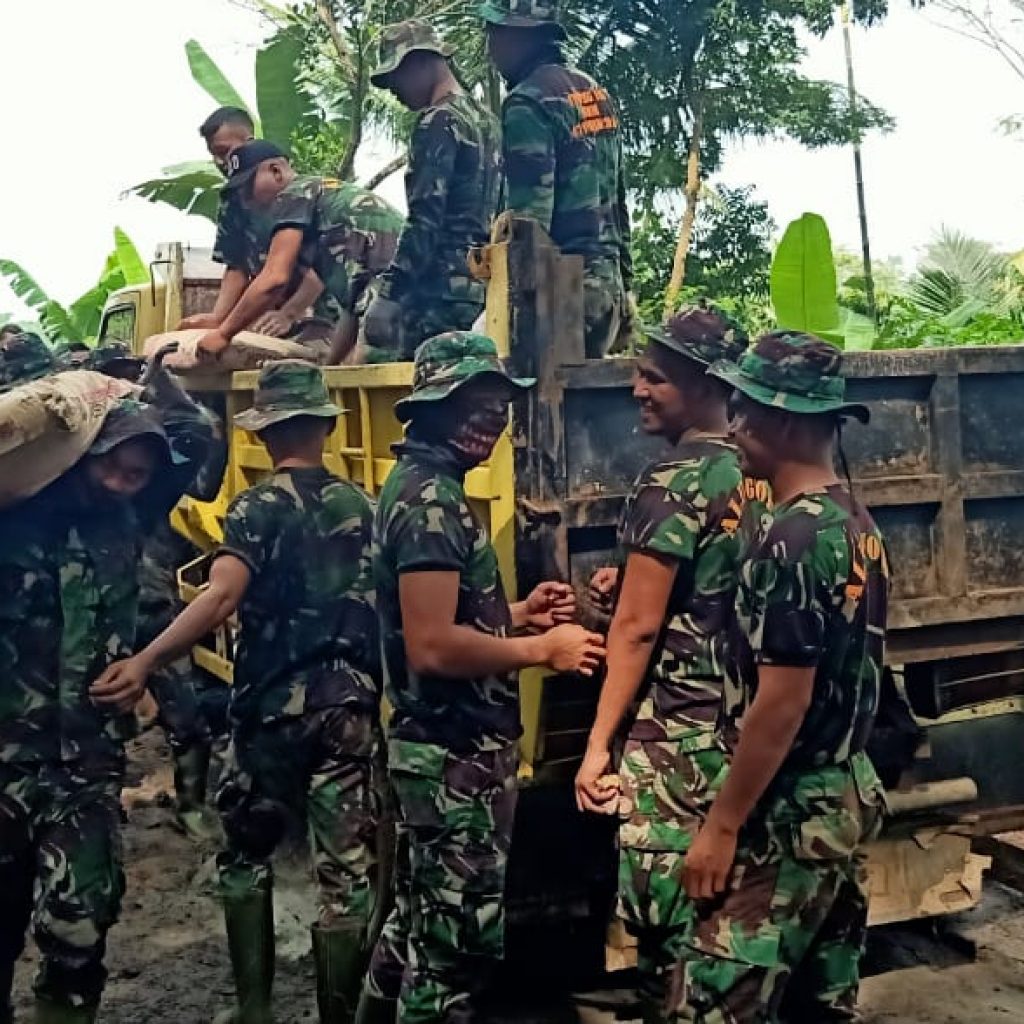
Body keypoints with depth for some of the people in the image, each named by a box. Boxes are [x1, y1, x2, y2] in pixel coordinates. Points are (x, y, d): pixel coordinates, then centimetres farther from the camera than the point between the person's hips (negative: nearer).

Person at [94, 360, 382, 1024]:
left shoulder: (259, 507, -6)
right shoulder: (361, 507, 8)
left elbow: (223, 597, -22)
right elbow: (379, 605, 9)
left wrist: (147, 660, -23)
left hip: (274, 703, -3)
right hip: (352, 704, 3)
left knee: (247, 855, 16)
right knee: (347, 868, 5)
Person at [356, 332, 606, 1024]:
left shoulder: (422, 484, 12)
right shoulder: (433, 498, -20)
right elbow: (432, 646, -28)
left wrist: (518, 613, 10)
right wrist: (542, 649, -18)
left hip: (441, 746, 10)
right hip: (459, 754, -10)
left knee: (421, 919, 23)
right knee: (459, 938, 3)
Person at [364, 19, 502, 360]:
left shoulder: (438, 121, -8)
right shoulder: (486, 119, 20)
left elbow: (424, 220, -17)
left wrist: (388, 295, -17)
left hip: (442, 285, -9)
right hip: (482, 283, 9)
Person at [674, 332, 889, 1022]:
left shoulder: (793, 538, -21)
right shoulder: (857, 523, 8)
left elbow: (780, 704, -23)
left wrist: (722, 824, -16)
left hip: (787, 813, -9)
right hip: (847, 798, 10)